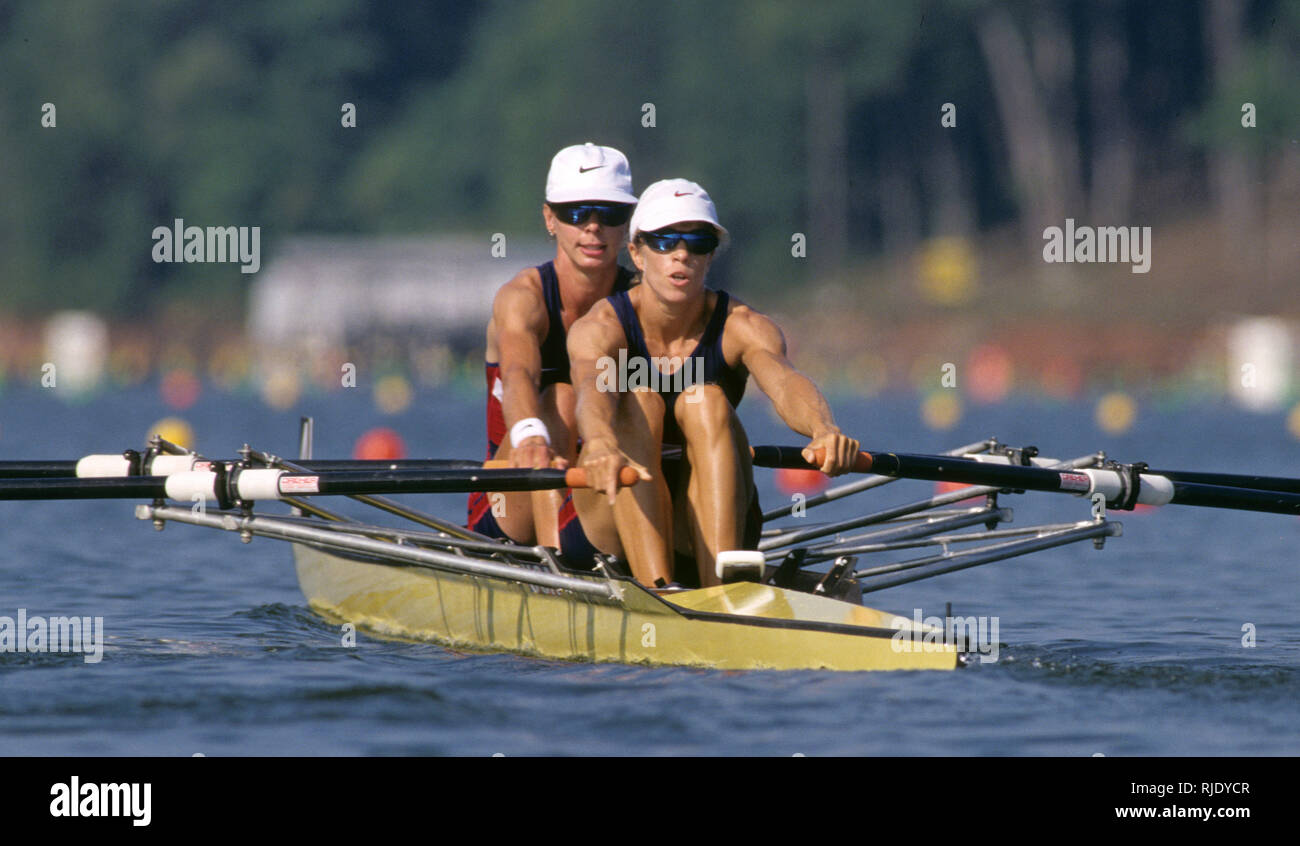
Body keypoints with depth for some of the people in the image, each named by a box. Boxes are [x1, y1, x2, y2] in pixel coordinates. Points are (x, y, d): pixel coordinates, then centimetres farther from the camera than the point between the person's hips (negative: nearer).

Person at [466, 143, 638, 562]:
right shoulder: (525, 297, -9)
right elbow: (518, 374, -31)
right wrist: (530, 436, -54)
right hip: (513, 508, -3)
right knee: (561, 397, -28)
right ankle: (555, 556, -44)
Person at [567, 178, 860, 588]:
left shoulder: (743, 327, -8)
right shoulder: (601, 326, -13)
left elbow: (784, 381, -31)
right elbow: (592, 390, -37)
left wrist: (824, 429, -55)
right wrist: (601, 445, -62)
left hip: (708, 528, 1)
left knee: (708, 401, -24)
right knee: (637, 400, -26)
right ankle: (656, 587, -42)